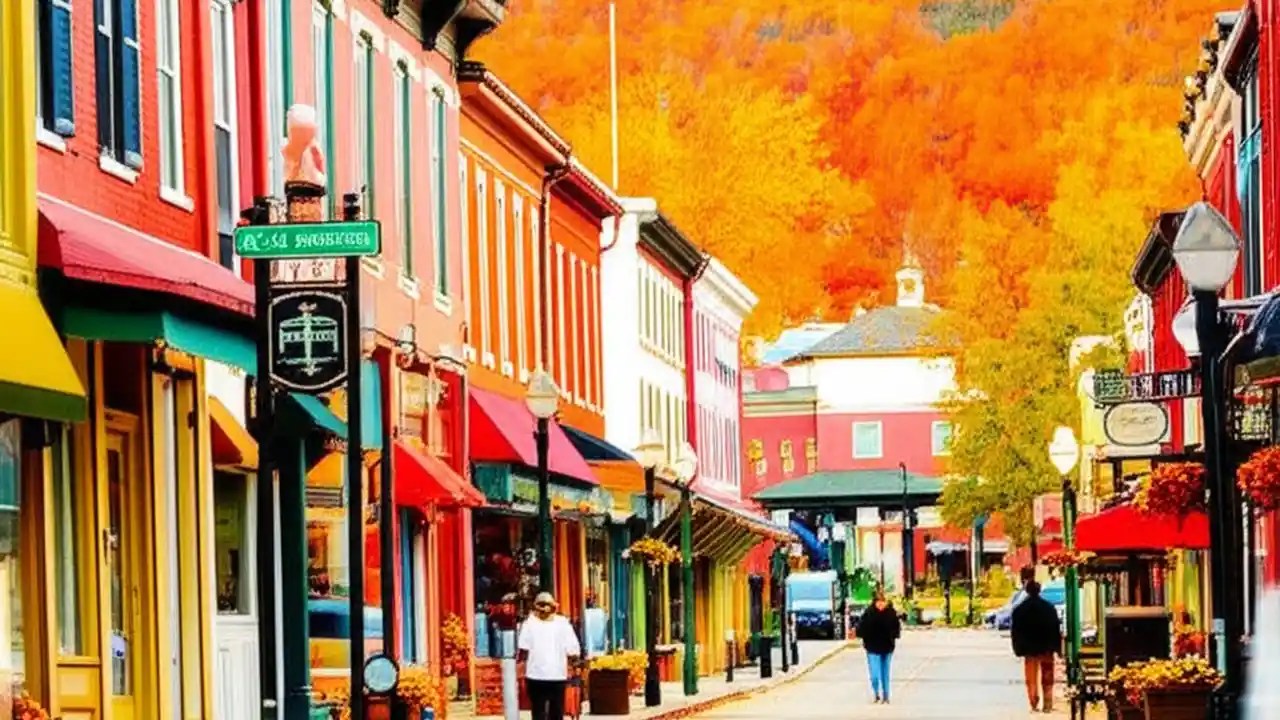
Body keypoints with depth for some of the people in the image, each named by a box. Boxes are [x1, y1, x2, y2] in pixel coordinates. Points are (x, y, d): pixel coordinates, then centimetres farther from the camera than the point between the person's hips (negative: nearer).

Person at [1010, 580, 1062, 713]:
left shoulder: (1019, 609, -3)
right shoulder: (1049, 607, -3)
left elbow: (1015, 631, -1)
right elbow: (1056, 629, -2)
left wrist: (1018, 649, 4)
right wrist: (1057, 647, 3)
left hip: (1029, 649, -1)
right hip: (1046, 648, 1)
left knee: (1031, 679, 5)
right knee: (1047, 679, 9)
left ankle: (1034, 704, -7)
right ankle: (1048, 705, 4)